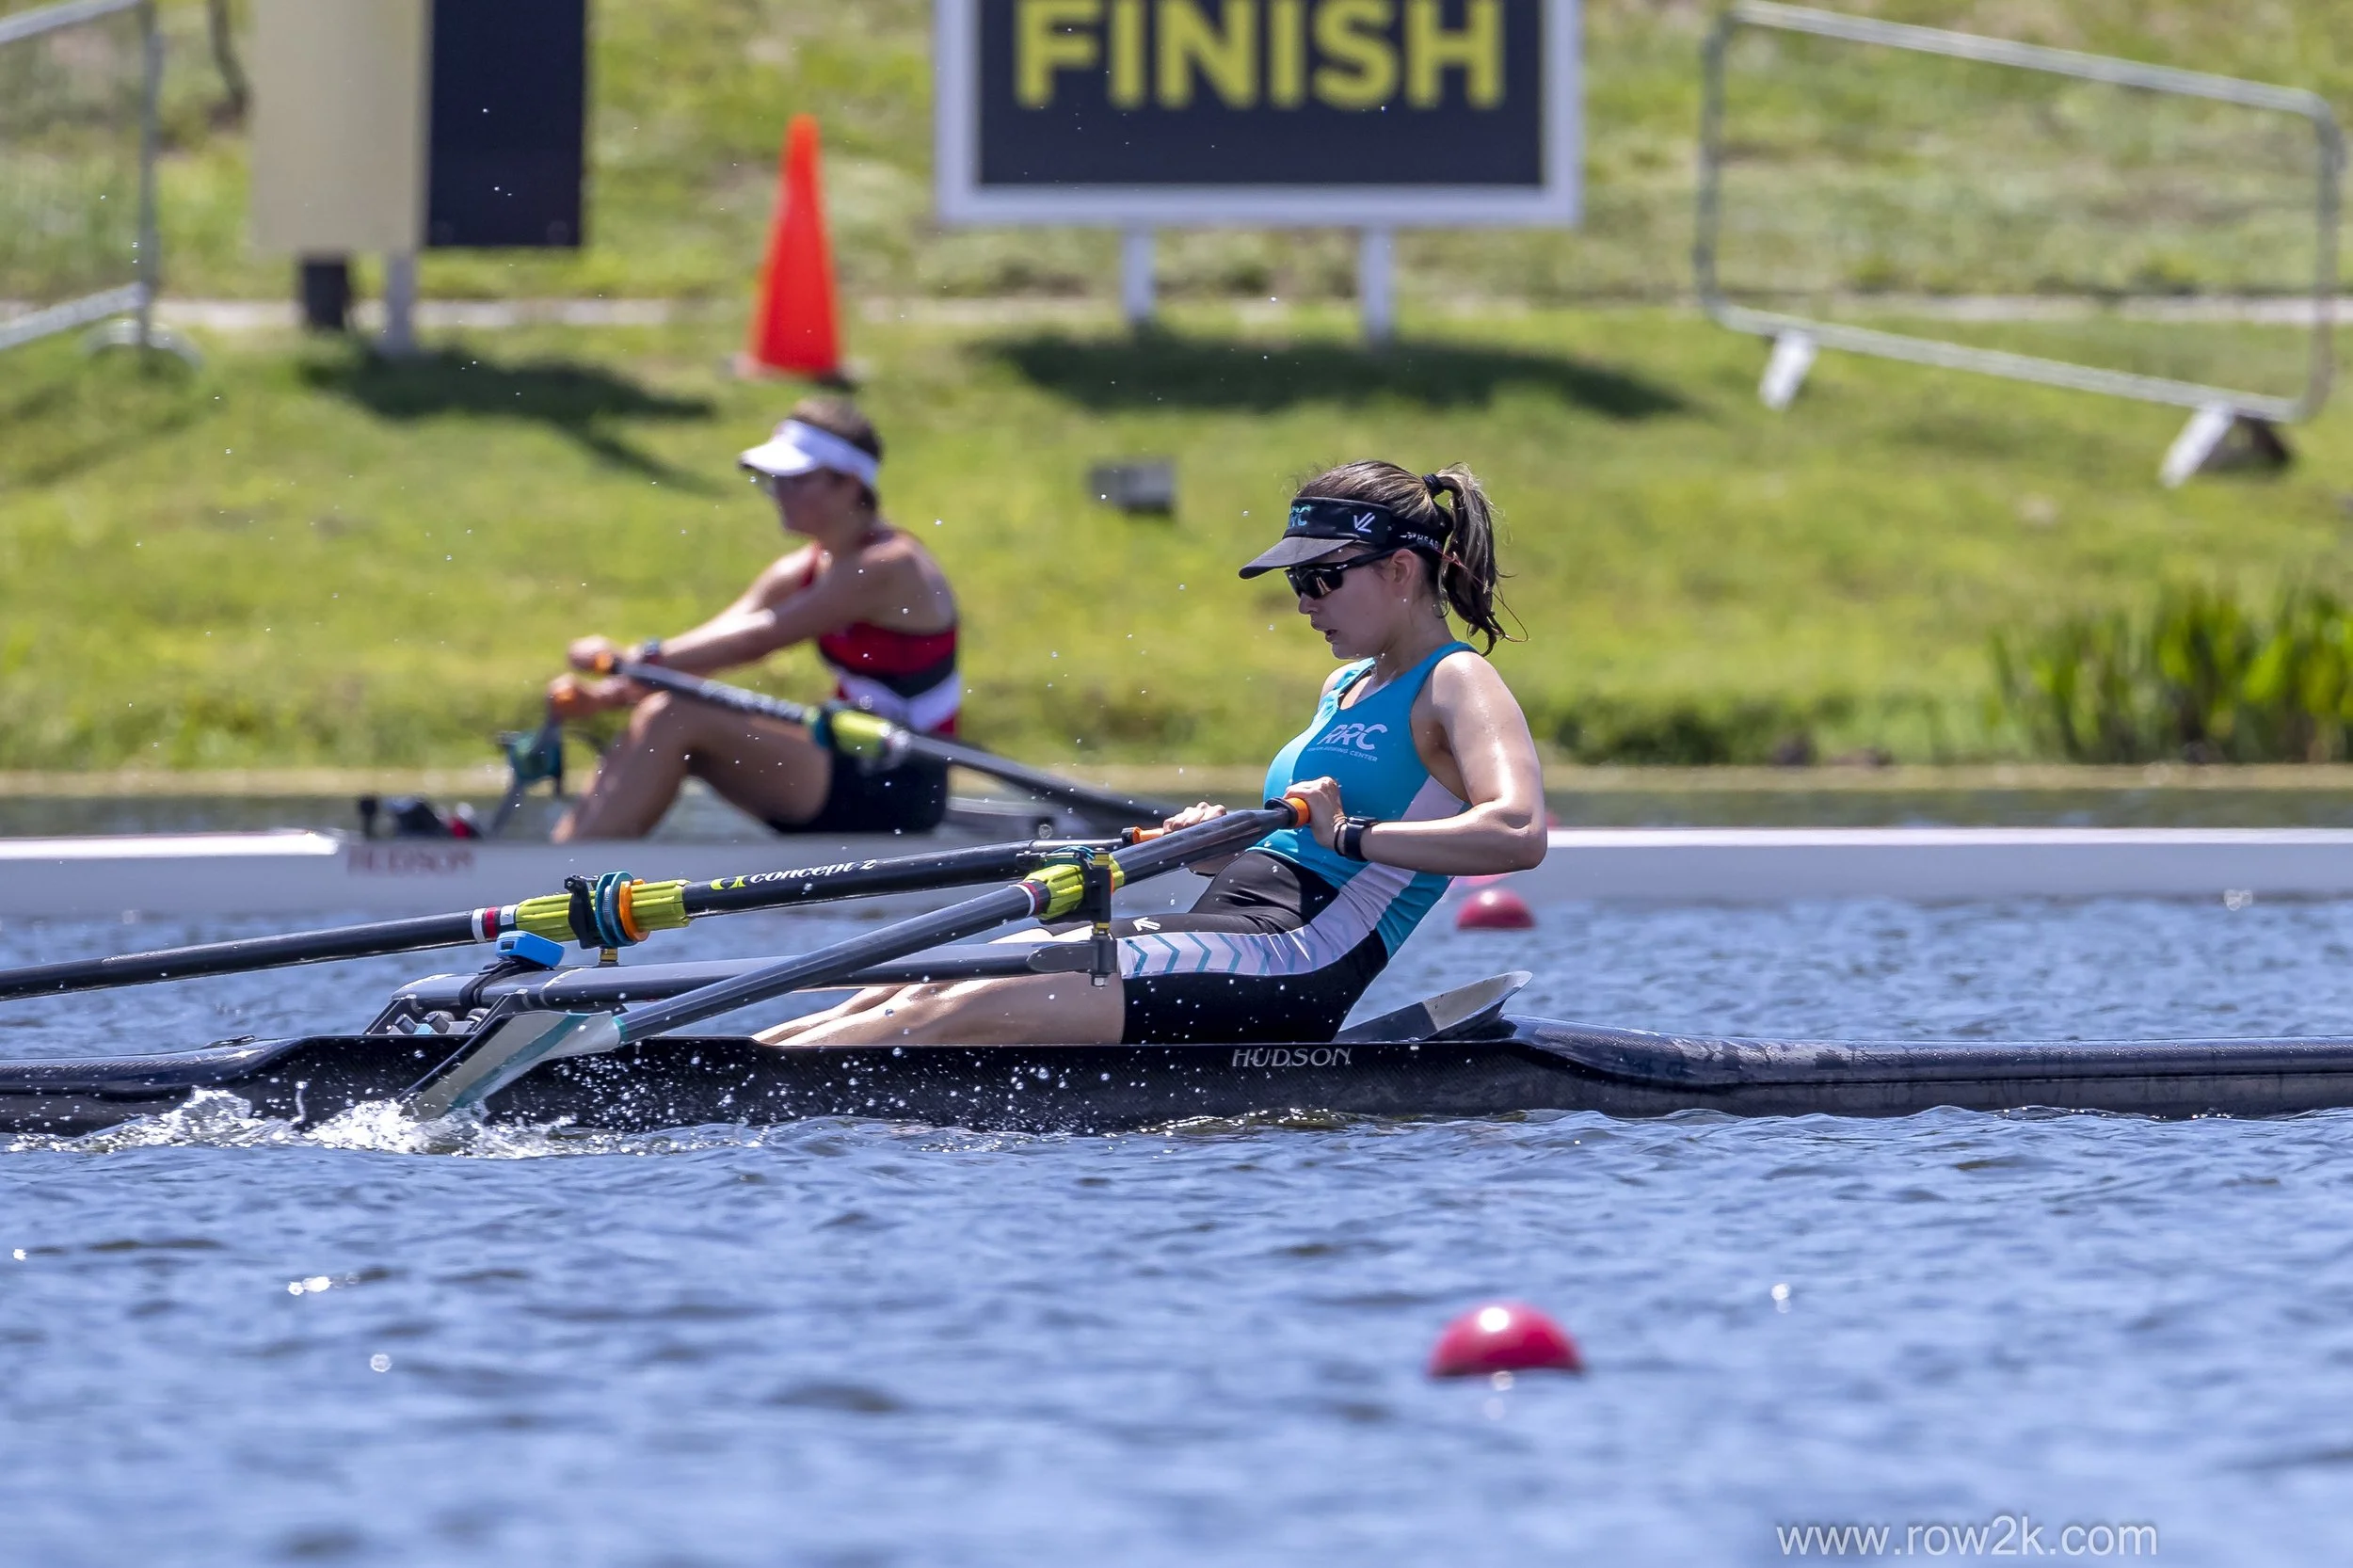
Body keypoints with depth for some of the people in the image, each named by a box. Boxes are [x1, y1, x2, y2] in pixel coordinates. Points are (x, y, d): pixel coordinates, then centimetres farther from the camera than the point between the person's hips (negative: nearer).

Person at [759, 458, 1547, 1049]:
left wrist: (1351, 836, -26)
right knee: (930, 993, -5)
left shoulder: (1456, 685, -3)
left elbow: (1518, 834, -22)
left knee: (974, 1010, -20)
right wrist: (1222, 850, 10)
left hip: (1296, 965, -9)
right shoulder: (1345, 689, 25)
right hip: (1232, 934, 9)